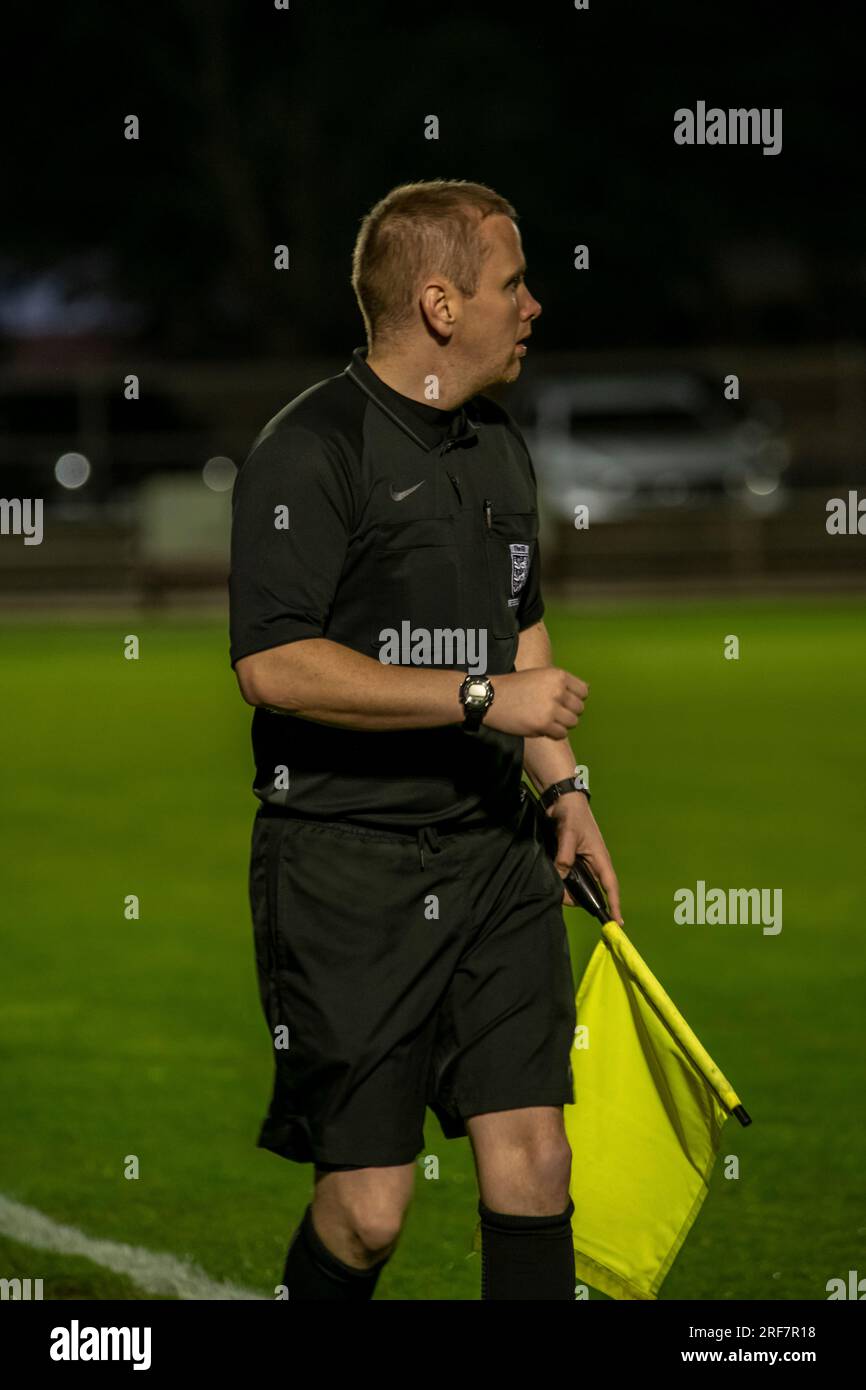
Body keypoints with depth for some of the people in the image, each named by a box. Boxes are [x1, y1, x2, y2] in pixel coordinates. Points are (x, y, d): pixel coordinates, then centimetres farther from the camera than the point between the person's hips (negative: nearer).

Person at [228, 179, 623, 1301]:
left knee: (532, 1159, -3)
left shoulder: (501, 449, 15)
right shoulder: (310, 450, -12)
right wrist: (483, 698, -20)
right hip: (344, 864, -7)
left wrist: (563, 786, 18)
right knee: (368, 1205, -5)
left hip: (494, 852, 7)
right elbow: (274, 664, -21)